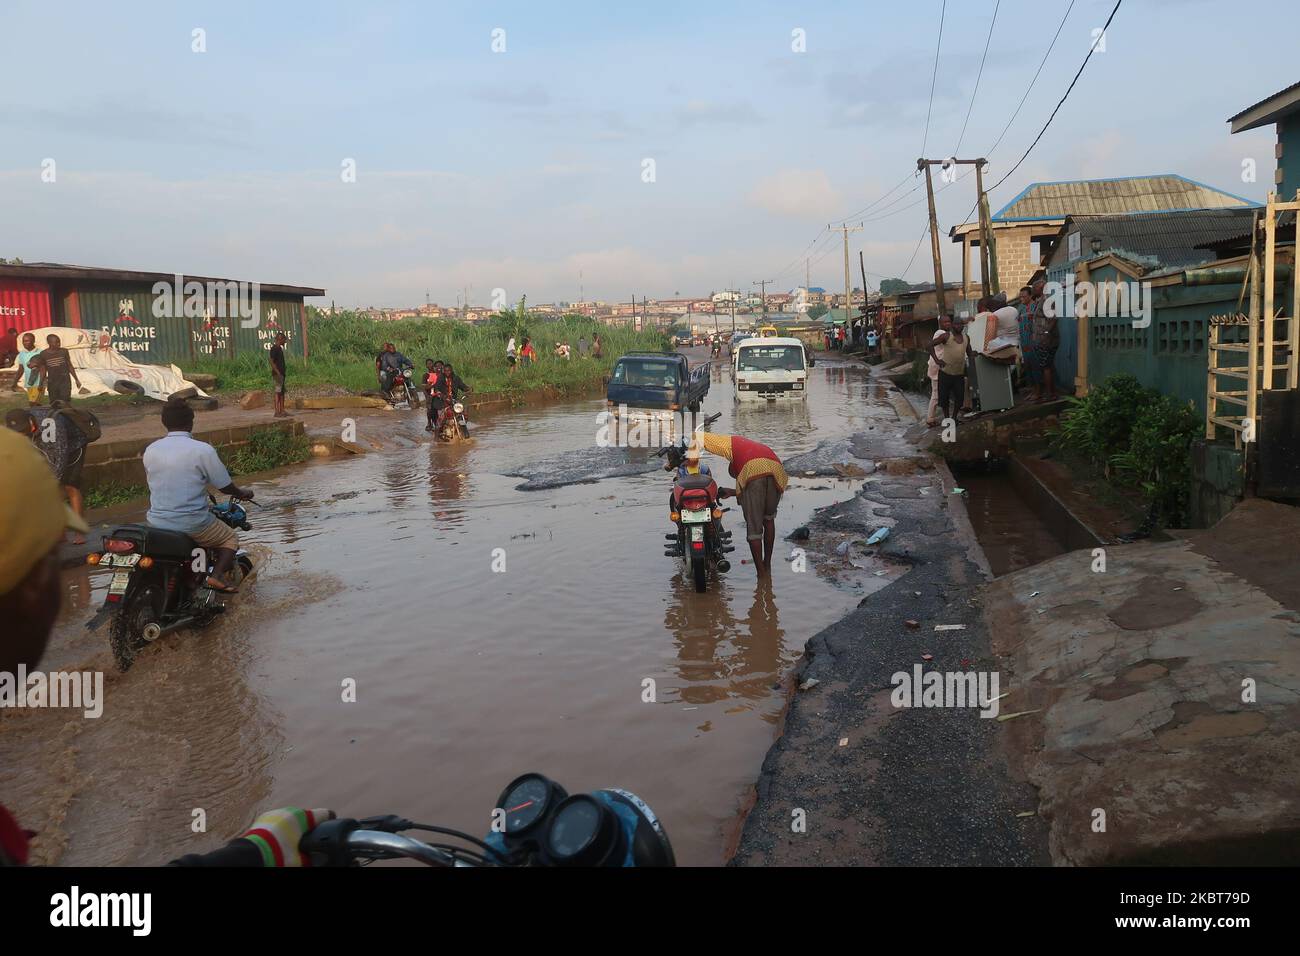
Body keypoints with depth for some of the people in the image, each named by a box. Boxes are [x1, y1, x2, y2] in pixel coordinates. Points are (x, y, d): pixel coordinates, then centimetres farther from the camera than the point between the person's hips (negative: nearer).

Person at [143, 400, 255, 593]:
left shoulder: (150, 450, 2)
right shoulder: (203, 450, -14)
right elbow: (226, 487, -6)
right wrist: (244, 493, 17)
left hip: (156, 523, 5)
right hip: (192, 525, -5)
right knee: (230, 539, 20)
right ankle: (217, 575, -6)